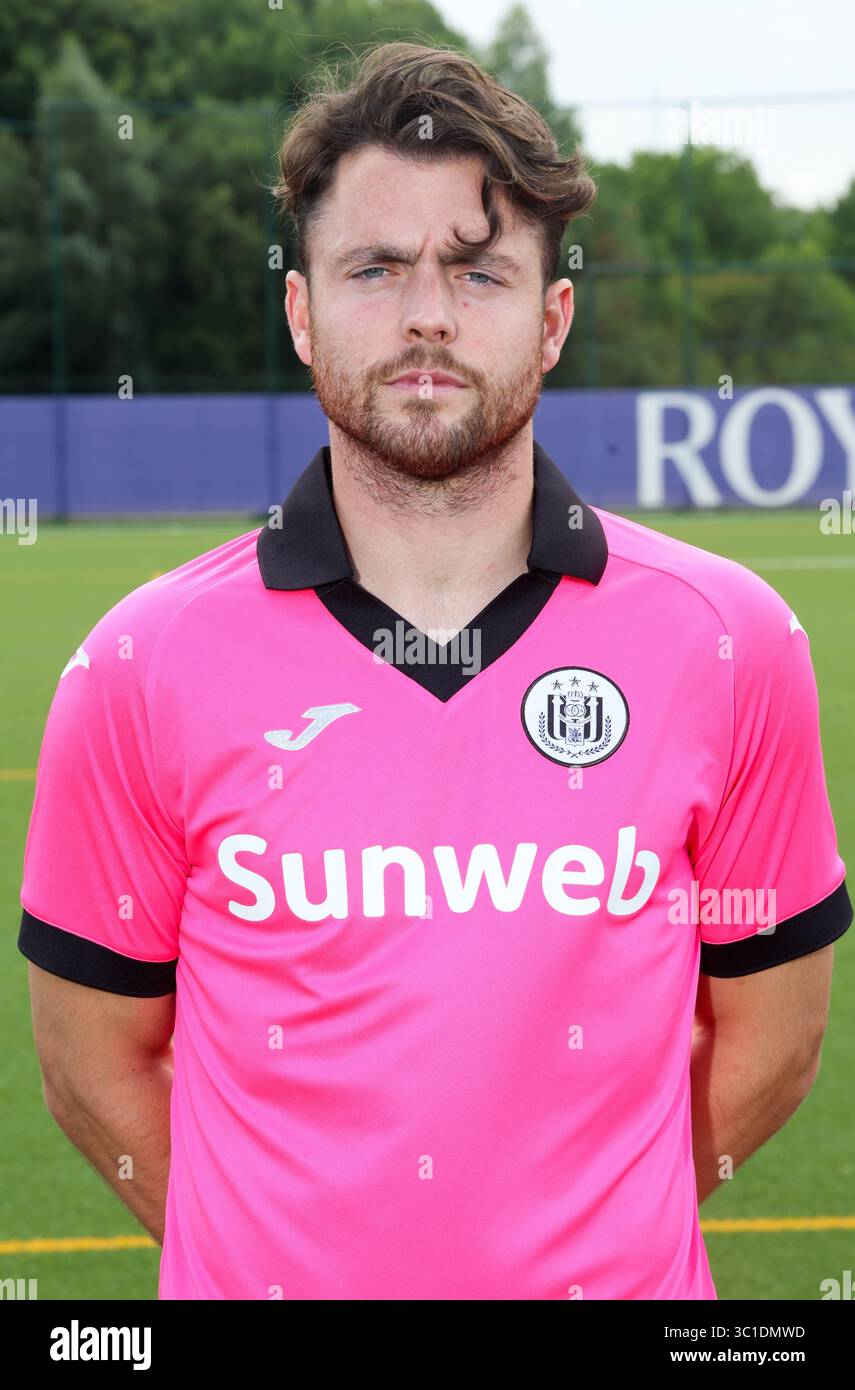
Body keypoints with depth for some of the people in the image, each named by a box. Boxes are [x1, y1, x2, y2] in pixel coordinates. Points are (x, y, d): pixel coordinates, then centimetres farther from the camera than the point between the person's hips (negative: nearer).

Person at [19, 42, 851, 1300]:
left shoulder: (733, 644, -8)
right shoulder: (145, 670, -9)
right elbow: (97, 1069, -2)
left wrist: (582, 1235, 2)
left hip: (617, 1277, 1)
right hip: (260, 1276, 0)